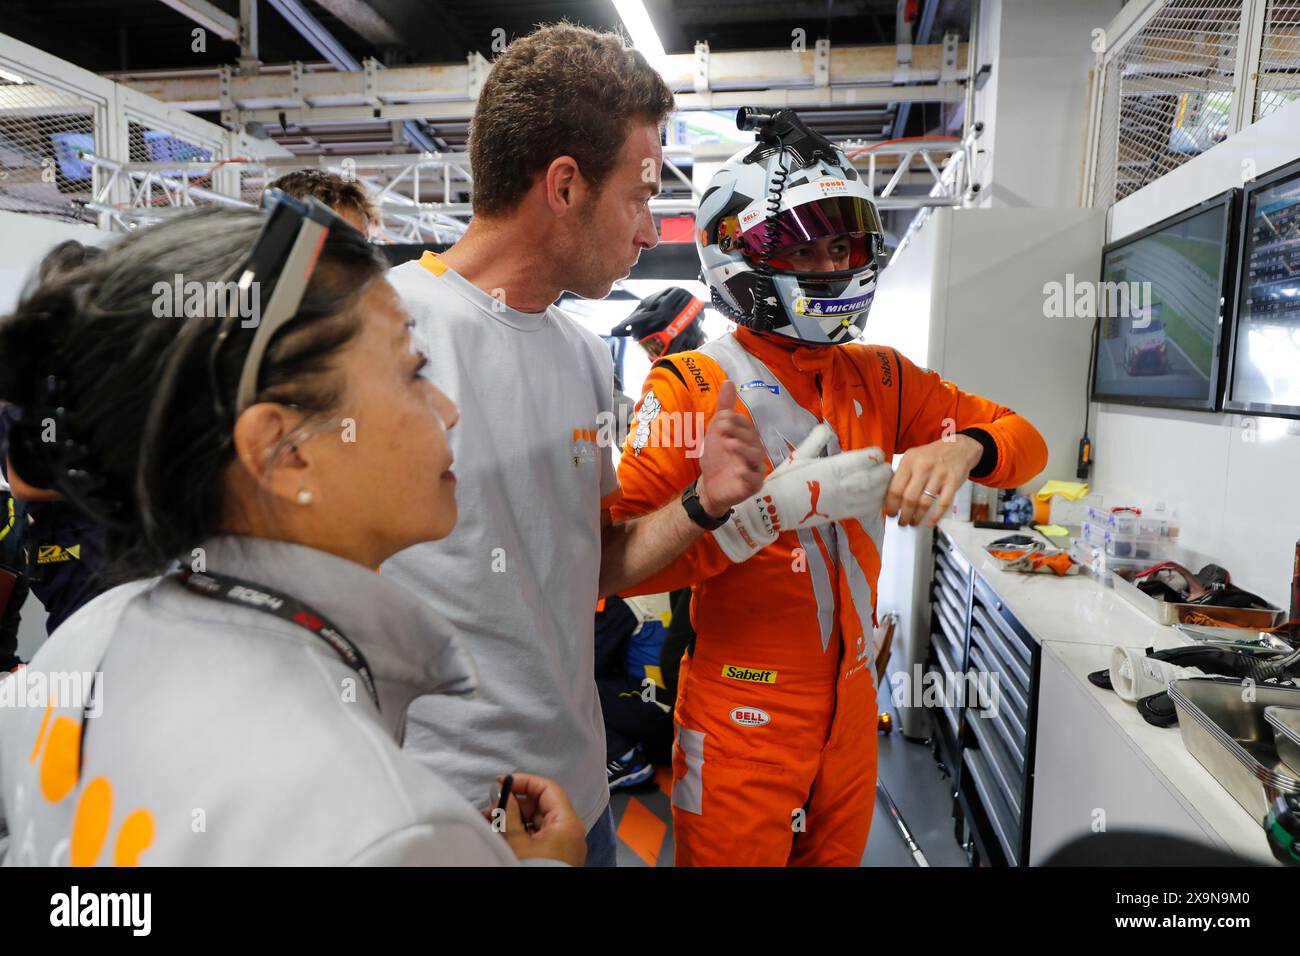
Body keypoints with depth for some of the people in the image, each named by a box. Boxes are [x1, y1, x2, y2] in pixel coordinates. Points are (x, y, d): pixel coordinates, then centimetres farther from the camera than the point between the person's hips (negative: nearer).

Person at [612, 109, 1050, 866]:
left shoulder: (880, 377, 3)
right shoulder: (690, 387, -14)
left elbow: (1023, 439, 8)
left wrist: (962, 449, -15)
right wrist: (776, 506, -28)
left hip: (852, 702, 6)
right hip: (743, 714, -5)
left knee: (840, 854, 23)